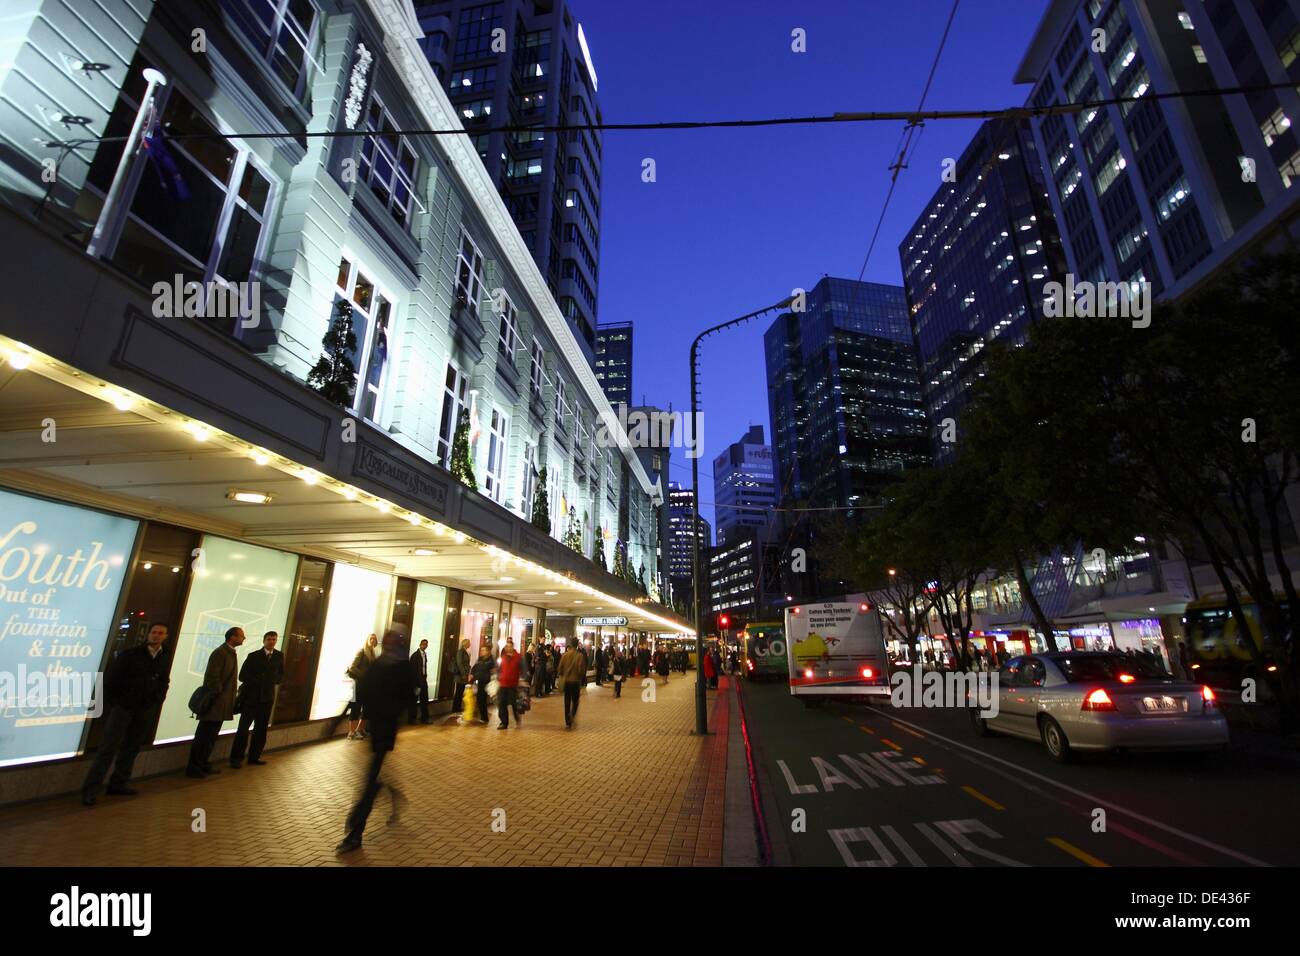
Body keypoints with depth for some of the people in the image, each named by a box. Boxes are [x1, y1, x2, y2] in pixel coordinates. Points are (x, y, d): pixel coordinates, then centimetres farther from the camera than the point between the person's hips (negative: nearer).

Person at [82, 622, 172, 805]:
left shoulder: (164, 660, 6)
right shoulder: (130, 654, -7)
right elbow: (110, 678, -5)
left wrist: (155, 704, 4)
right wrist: (111, 704, -7)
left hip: (145, 711, 4)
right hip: (122, 707, -4)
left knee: (131, 748, 11)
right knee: (108, 748, -5)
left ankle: (118, 784, 23)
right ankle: (90, 790, 2)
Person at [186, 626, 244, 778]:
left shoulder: (231, 653, 13)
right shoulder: (220, 653, -15)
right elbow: (212, 677, -20)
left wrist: (230, 698, 12)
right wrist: (219, 694, -16)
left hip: (222, 705, 9)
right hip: (214, 703, -9)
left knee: (211, 736, 16)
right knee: (203, 736, 0)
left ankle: (204, 763, 24)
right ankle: (193, 767, 9)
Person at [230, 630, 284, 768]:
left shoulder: (279, 656, 8)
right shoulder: (253, 656, 0)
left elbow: (281, 676, 10)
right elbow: (242, 676, -5)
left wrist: (272, 680, -9)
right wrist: (259, 680, -15)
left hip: (267, 698, 3)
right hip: (251, 696, -3)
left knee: (261, 729, 7)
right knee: (243, 728, -2)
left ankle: (254, 756, 16)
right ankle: (236, 758, 7)